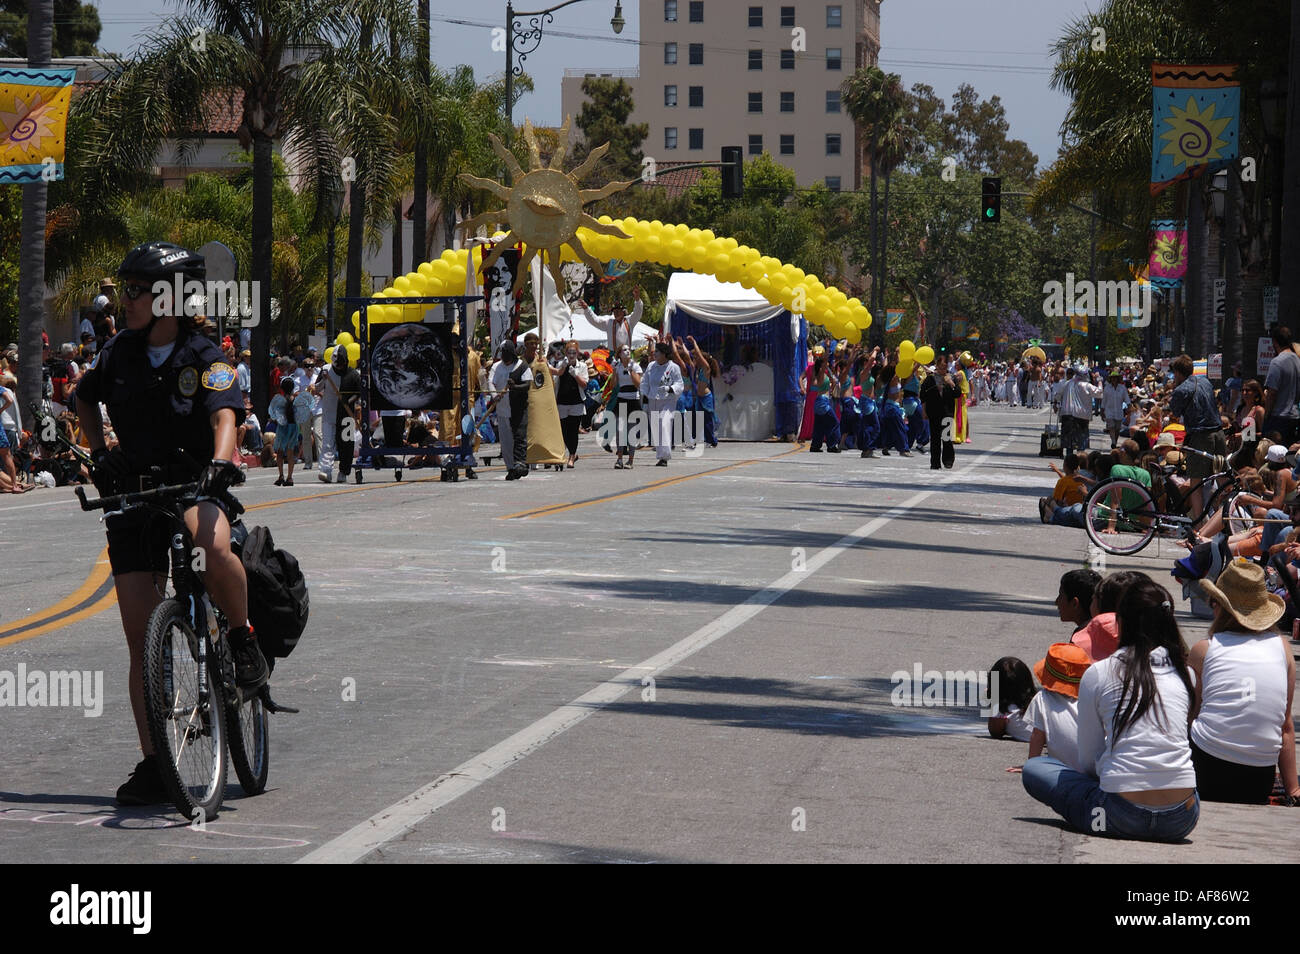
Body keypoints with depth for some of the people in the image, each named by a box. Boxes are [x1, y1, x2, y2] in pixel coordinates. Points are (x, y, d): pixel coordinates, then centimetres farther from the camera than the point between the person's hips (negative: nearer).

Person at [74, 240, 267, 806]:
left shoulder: (205, 357, -9)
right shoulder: (120, 352, 5)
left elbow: (225, 417, -26)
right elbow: (85, 401, 24)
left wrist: (219, 462, -45)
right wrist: (100, 454, 10)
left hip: (193, 487, -4)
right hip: (133, 495, 4)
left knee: (213, 547, -40)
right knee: (141, 640, -1)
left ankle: (244, 640, -11)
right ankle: (152, 764, 6)